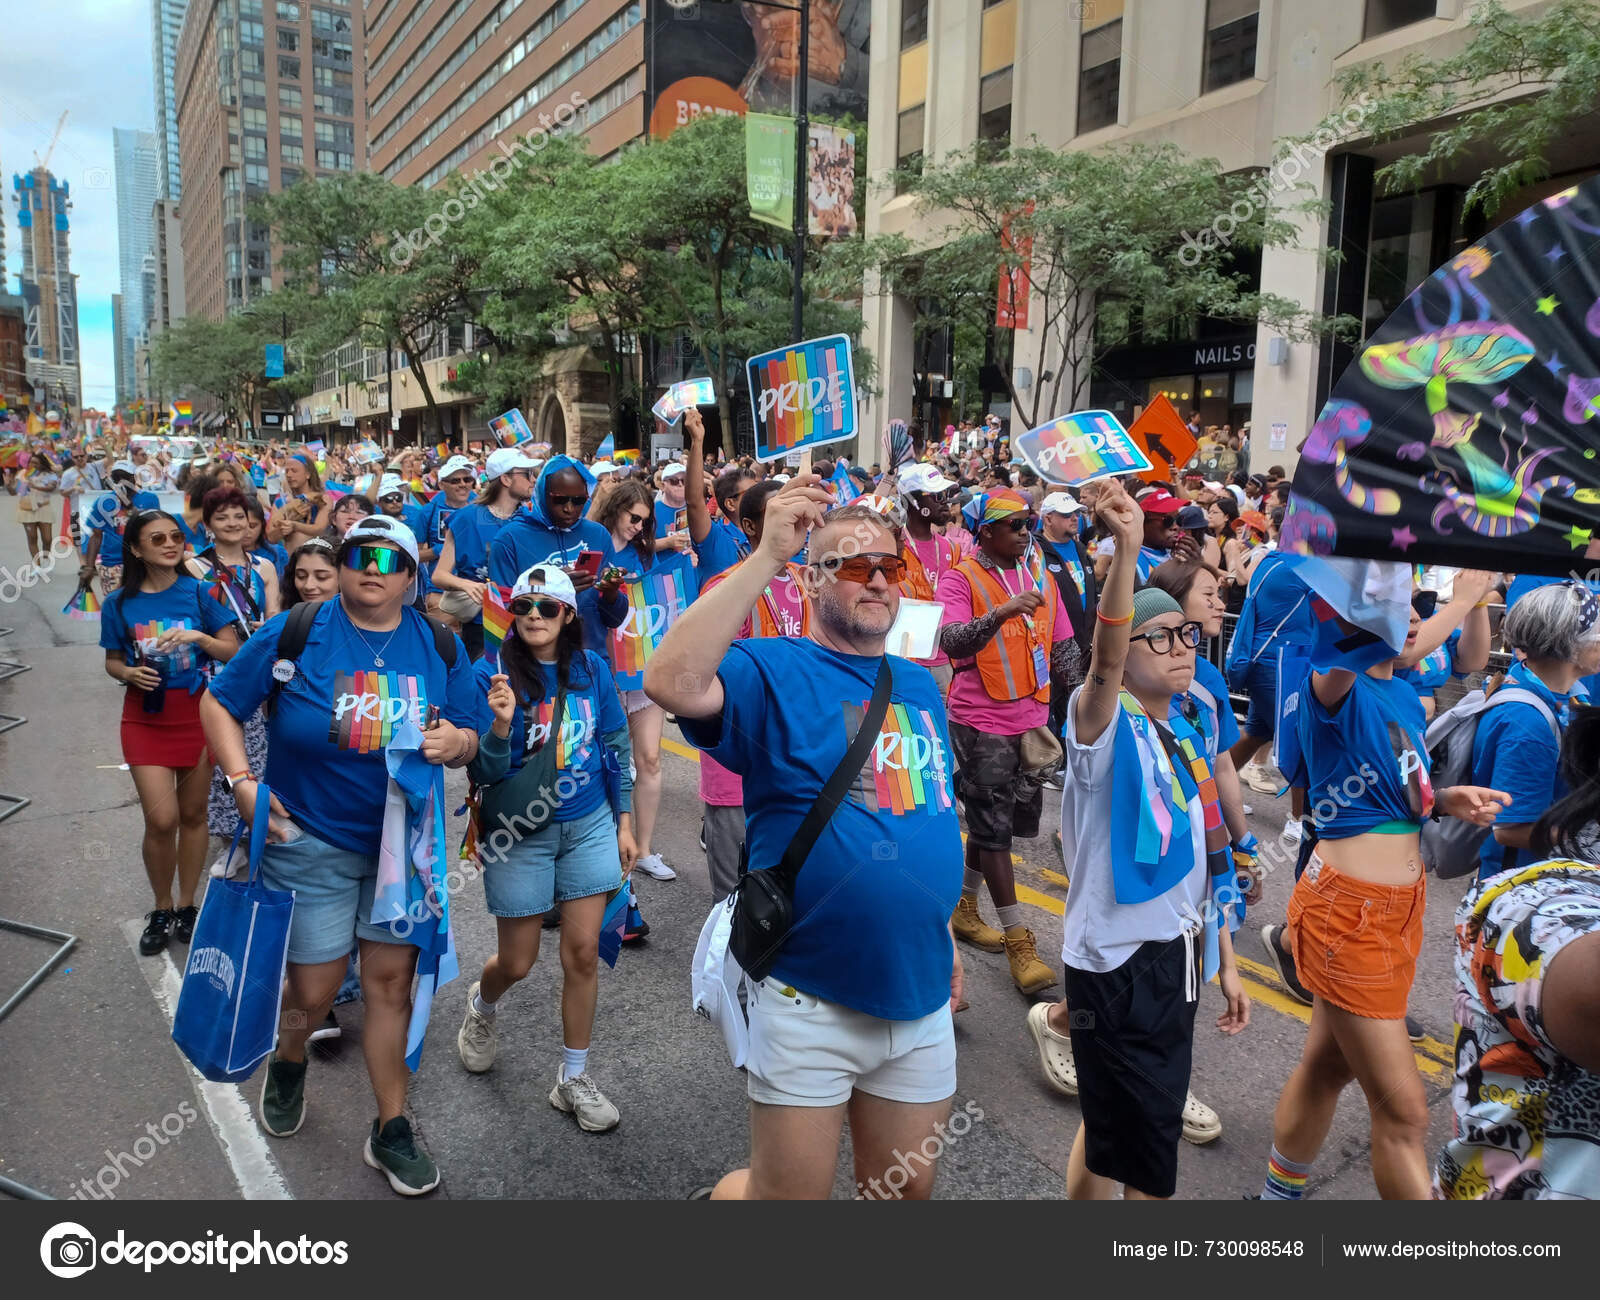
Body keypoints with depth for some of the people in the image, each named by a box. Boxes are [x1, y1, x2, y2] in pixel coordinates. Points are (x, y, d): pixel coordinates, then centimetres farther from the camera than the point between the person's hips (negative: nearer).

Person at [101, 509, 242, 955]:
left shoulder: (199, 593, -4)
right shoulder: (119, 604, -1)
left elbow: (233, 651, -5)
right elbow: (112, 662, 9)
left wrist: (198, 636, -22)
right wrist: (129, 673, -13)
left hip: (197, 713, 0)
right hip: (146, 717, 0)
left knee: (193, 814, 9)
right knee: (161, 819, -8)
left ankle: (186, 905, 25)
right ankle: (161, 910, 14)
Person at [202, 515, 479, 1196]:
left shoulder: (440, 647, 0)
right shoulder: (295, 634, -8)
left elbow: (469, 739, 5)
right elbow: (218, 703, 1)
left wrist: (456, 742, -19)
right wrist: (242, 781, -12)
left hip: (404, 841, 2)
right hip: (308, 840, -2)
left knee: (391, 979, 7)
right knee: (315, 989, 5)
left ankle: (391, 1129, 23)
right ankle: (287, 1063, 42)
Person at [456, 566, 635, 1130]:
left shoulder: (591, 669, -2)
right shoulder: (492, 674, -12)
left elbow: (616, 745, 7)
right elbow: (484, 772, -14)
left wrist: (624, 823, 8)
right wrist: (501, 725, -34)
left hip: (589, 827, 2)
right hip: (521, 833, -2)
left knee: (583, 952, 4)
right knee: (517, 962, 9)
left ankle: (574, 1080, 20)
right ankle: (481, 1003, 47)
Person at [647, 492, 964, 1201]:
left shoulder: (920, 684, 10)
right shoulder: (773, 670, -10)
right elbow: (671, 682, -32)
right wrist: (766, 555, -32)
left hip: (922, 998, 6)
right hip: (810, 1002, -6)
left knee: (906, 1188, 21)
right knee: (787, 1193, 9)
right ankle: (724, 1191, 40)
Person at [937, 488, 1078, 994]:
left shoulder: (1041, 578, 10)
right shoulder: (961, 579, -9)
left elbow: (1064, 647, 17)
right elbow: (952, 640, -26)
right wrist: (1002, 612, -40)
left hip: (1032, 719, 7)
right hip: (981, 721, -7)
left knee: (1003, 819, 16)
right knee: (995, 827, -2)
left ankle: (964, 908, 35)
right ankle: (1018, 942, 4)